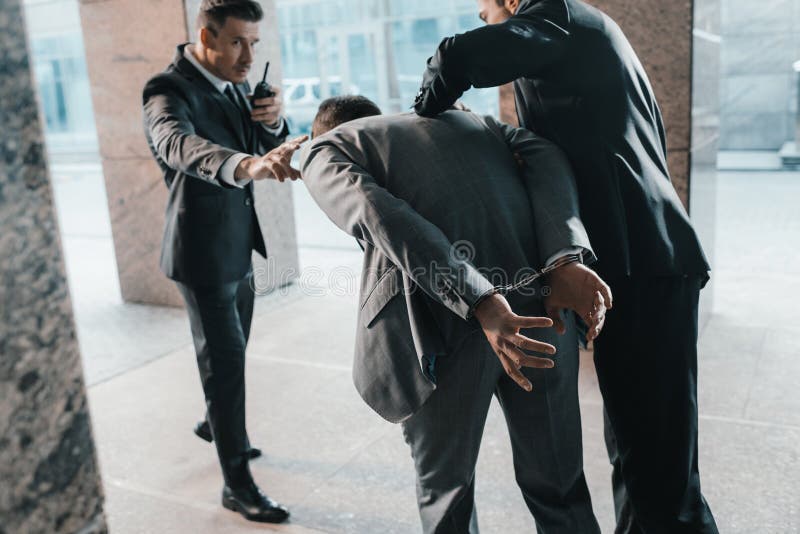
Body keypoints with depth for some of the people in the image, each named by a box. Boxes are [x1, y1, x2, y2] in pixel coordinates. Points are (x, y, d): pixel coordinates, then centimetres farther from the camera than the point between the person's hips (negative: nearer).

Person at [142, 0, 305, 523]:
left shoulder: (236, 83, 5)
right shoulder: (169, 90, -21)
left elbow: (264, 147, 10)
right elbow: (180, 144, -42)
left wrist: (273, 122, -15)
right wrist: (247, 165, -62)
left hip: (238, 242, 8)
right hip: (203, 248, -8)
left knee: (233, 349, 22)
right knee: (224, 359, -4)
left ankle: (215, 424, 46)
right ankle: (238, 483, 8)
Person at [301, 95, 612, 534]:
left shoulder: (323, 151, 16)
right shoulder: (467, 121, 29)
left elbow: (380, 217, -7)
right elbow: (543, 156, 7)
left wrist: (480, 304, -18)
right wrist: (565, 259, -7)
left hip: (441, 328, -4)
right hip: (537, 306, 4)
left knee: (444, 483, 22)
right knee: (556, 483, 21)